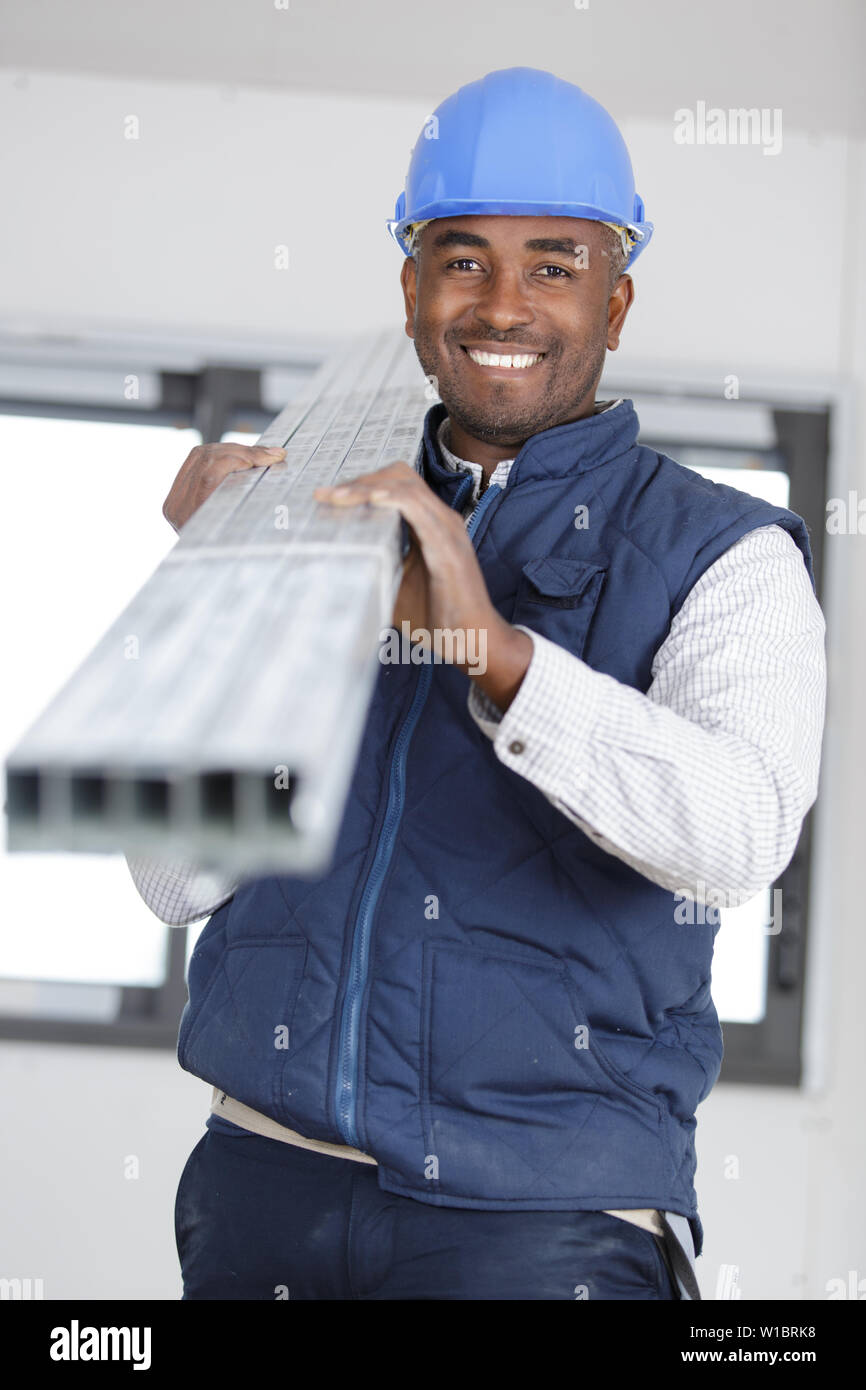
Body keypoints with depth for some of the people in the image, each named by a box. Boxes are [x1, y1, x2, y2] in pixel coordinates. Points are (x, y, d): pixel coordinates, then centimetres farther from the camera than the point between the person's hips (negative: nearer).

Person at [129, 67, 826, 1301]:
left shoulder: (724, 557, -1)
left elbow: (739, 836, -21)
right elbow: (181, 878, 5)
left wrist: (496, 651, -32)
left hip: (541, 1226, -4)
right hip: (262, 1184, 4)